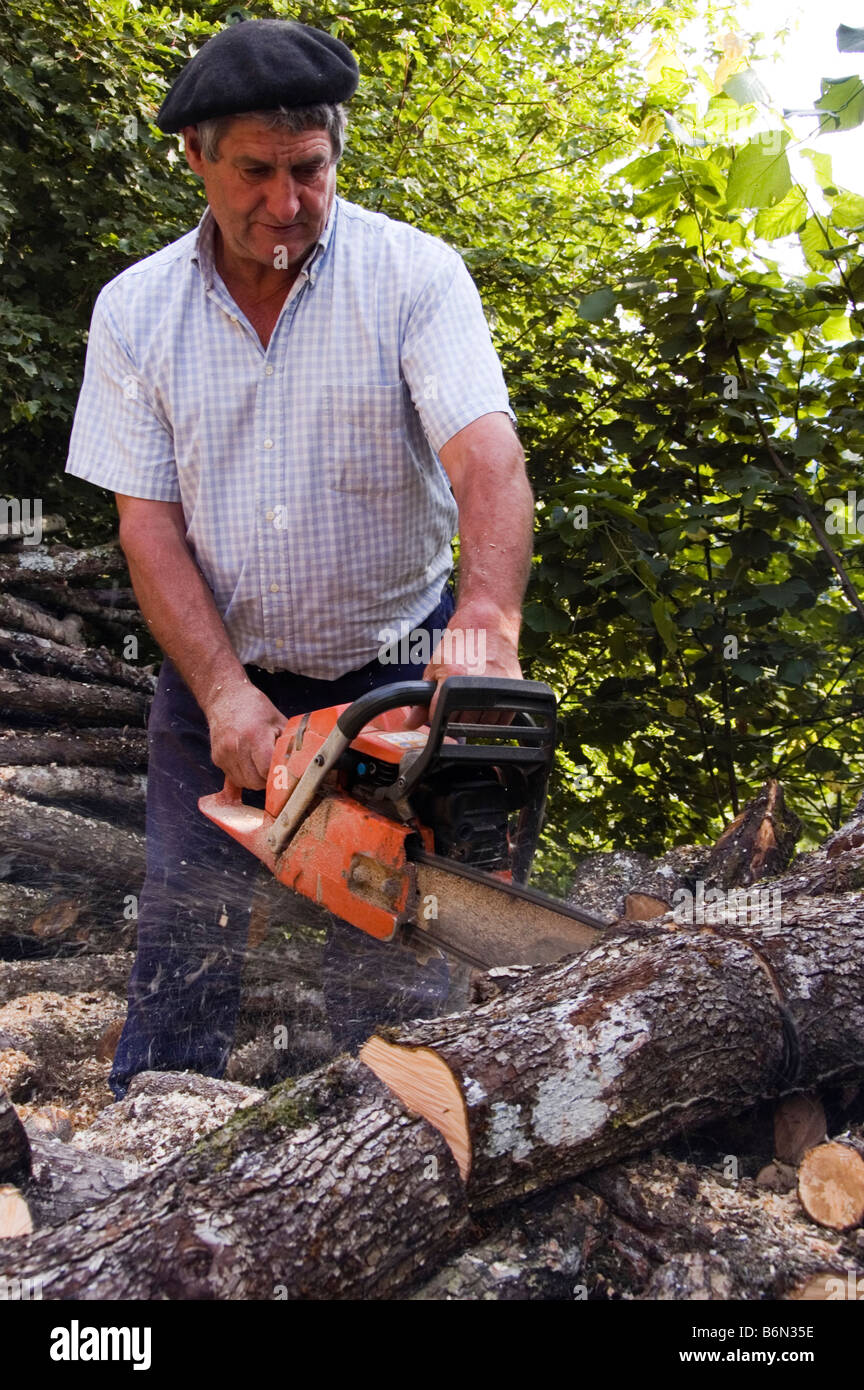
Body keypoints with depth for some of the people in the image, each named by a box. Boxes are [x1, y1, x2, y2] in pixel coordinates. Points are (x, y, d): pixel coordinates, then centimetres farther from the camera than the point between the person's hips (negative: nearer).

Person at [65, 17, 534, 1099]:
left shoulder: (415, 275, -12)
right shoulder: (135, 310, -3)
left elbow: (486, 455, -25)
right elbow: (146, 522, -6)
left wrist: (488, 621, -43)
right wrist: (222, 692, -17)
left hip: (395, 671, -2)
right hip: (215, 676, 2)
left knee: (393, 966, 4)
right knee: (181, 949, 9)